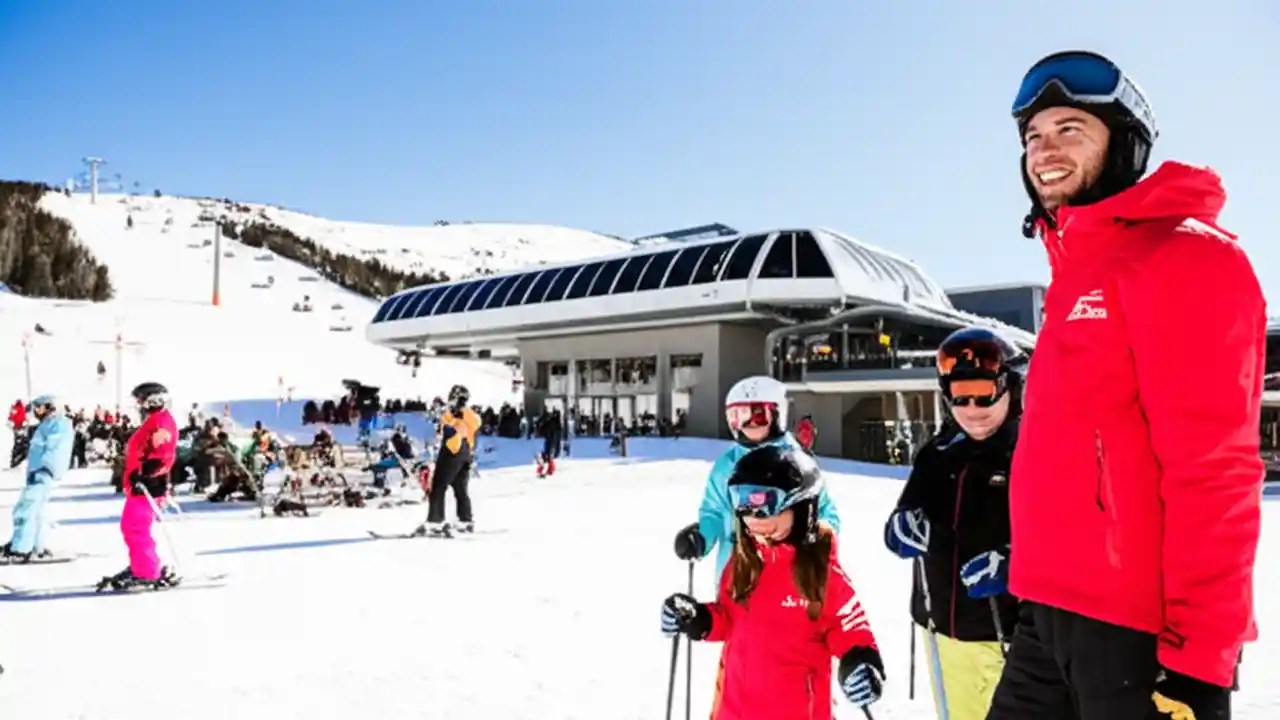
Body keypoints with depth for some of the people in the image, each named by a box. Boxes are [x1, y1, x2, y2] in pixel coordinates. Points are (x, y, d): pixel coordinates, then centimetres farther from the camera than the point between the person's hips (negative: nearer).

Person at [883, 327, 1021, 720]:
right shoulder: (937, 453, 7)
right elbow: (903, 520, 11)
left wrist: (1009, 564, -30)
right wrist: (903, 526, -11)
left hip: (1009, 630, -6)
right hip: (944, 624, 6)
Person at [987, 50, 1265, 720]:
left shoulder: (1183, 256, -10)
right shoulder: (1077, 269, 16)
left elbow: (1214, 469, -17)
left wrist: (1198, 653, -18)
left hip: (1136, 630, -8)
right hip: (1051, 615, 8)